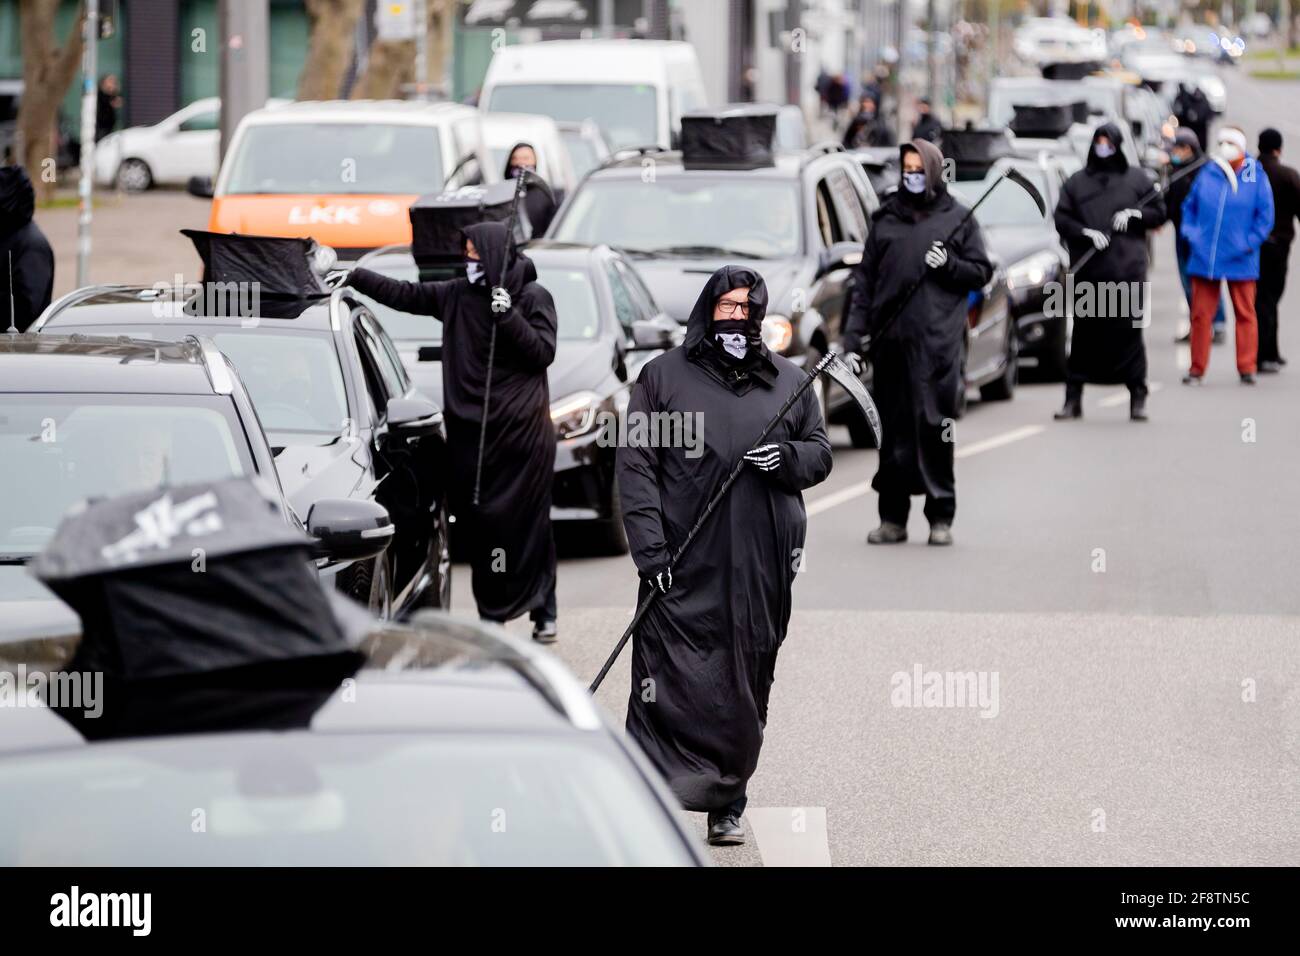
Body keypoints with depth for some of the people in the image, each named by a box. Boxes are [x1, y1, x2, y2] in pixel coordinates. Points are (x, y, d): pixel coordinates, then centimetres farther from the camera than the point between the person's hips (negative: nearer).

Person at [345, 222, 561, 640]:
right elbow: (404, 295, 16)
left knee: (528, 522, -3)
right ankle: (491, 614, 4)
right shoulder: (458, 294, 9)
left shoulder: (533, 298, -1)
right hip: (469, 429, 4)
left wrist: (509, 317, -16)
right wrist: (353, 277, 14)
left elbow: (543, 352, -7)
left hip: (522, 430, -4)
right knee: (477, 525, -1)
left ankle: (543, 613, 4)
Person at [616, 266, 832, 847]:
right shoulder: (664, 377, 5)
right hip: (685, 562, -3)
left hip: (761, 565, 3)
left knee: (746, 680, 5)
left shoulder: (788, 381, 13)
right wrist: (649, 547, -10)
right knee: (673, 679, -10)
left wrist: (786, 457, -8)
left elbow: (820, 453, 17)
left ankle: (727, 804, 14)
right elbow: (636, 464, 0)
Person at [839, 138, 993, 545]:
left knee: (935, 428, -5)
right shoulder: (886, 218, 14)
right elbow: (865, 278, 13)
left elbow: (981, 271, 9)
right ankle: (893, 517, 9)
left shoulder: (957, 218, 8)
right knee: (894, 431, 4)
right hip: (890, 340, 2)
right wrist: (854, 333, 6)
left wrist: (949, 264, -10)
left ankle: (941, 516, 1)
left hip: (937, 341, -2)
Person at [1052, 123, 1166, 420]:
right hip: (1088, 272, 1)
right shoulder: (1076, 183, 12)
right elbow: (1062, 218, 6)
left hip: (1127, 270, -1)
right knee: (1084, 332, 0)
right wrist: (1087, 234, -11)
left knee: (1130, 331, -4)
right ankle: (1073, 398, 6)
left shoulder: (1136, 179, 11)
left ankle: (1138, 396, 2)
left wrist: (1134, 215, -6)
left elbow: (1159, 212, 13)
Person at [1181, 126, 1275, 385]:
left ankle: (1247, 368, 13)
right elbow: (1189, 206, 14)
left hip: (1240, 262, -2)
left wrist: (1249, 243, -10)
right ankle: (1197, 369, 11)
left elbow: (1265, 216, -1)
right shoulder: (1207, 175, 5)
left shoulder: (1256, 178, -2)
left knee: (1245, 314, 5)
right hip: (1204, 258, 2)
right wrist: (1190, 233, 0)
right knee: (1200, 314, 4)